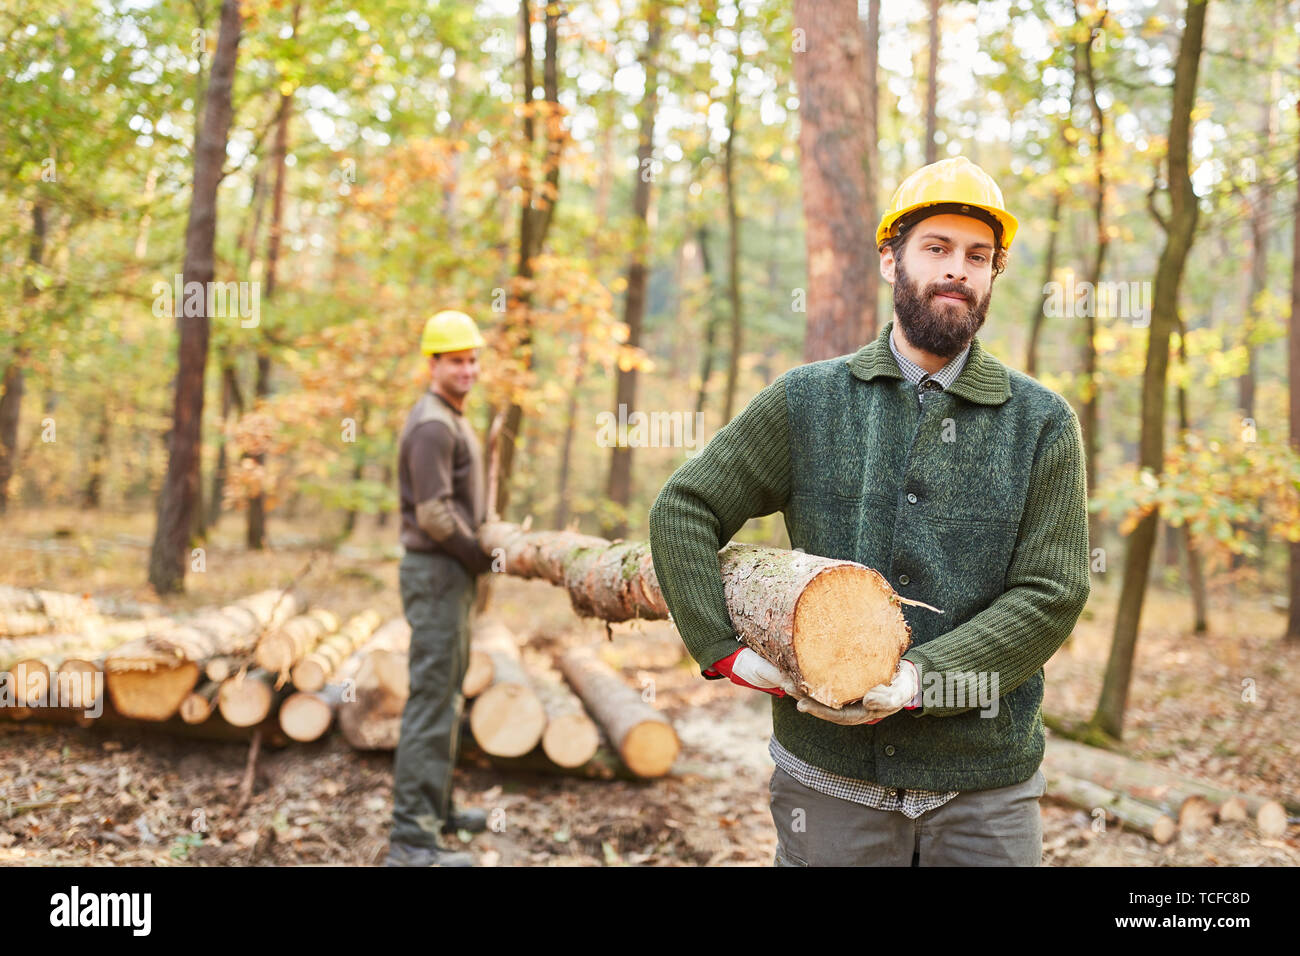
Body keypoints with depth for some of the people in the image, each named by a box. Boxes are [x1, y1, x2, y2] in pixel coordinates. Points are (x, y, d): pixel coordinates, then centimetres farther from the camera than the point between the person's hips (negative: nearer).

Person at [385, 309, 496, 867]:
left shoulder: (452, 421, 17)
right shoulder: (433, 425, -16)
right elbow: (434, 513, -23)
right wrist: (482, 558, -10)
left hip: (452, 575, 11)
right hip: (435, 572, -11)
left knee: (448, 694, 18)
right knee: (431, 701, -10)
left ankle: (436, 808, 30)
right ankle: (411, 840, -8)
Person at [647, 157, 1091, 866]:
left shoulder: (1043, 423, 2)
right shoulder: (807, 401, 3)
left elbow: (1051, 593, -5)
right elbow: (682, 509, 4)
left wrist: (921, 678, -16)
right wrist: (723, 648, -7)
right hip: (830, 775, 0)